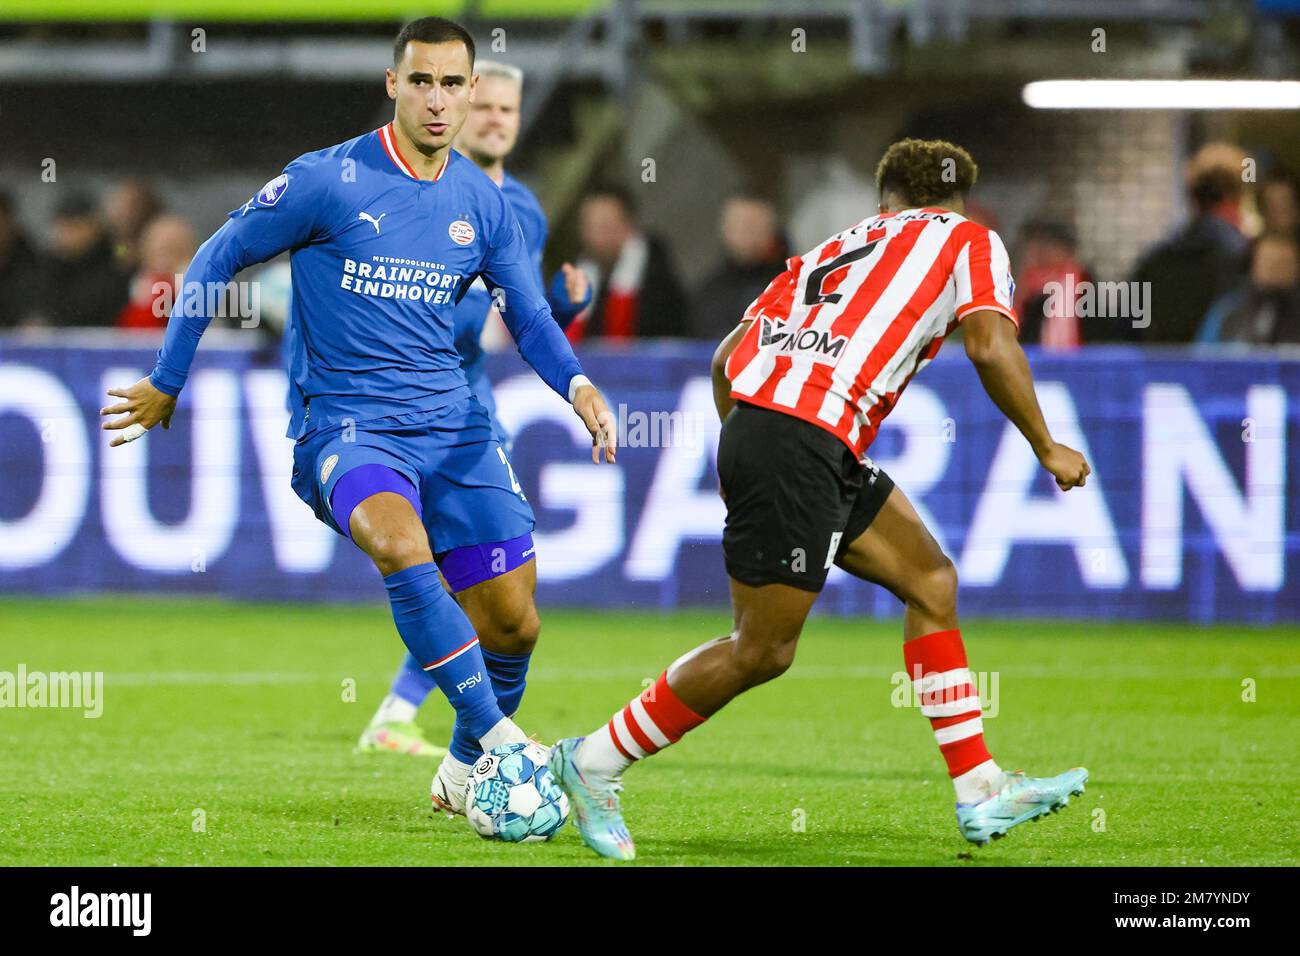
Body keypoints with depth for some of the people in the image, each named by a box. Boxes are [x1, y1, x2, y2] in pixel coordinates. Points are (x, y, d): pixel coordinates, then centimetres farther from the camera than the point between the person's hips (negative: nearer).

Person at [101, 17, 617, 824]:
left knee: (513, 624, 0)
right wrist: (166, 384, 5)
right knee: (402, 547, -35)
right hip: (346, 424, -5)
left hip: (453, 426, 5)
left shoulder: (484, 205, 6)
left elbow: (530, 317, 10)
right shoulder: (328, 182, -8)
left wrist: (577, 385, -12)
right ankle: (500, 741, -30)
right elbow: (218, 260, 2)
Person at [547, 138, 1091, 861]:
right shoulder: (968, 240, 12)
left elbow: (729, 355, 23)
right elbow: (990, 345, -6)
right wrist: (1048, 449, 3)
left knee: (930, 580, 14)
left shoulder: (839, 246, 28)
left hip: (754, 421, 8)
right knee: (763, 650, -3)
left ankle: (980, 790, 12)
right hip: (804, 442, -8)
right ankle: (596, 762, 6)